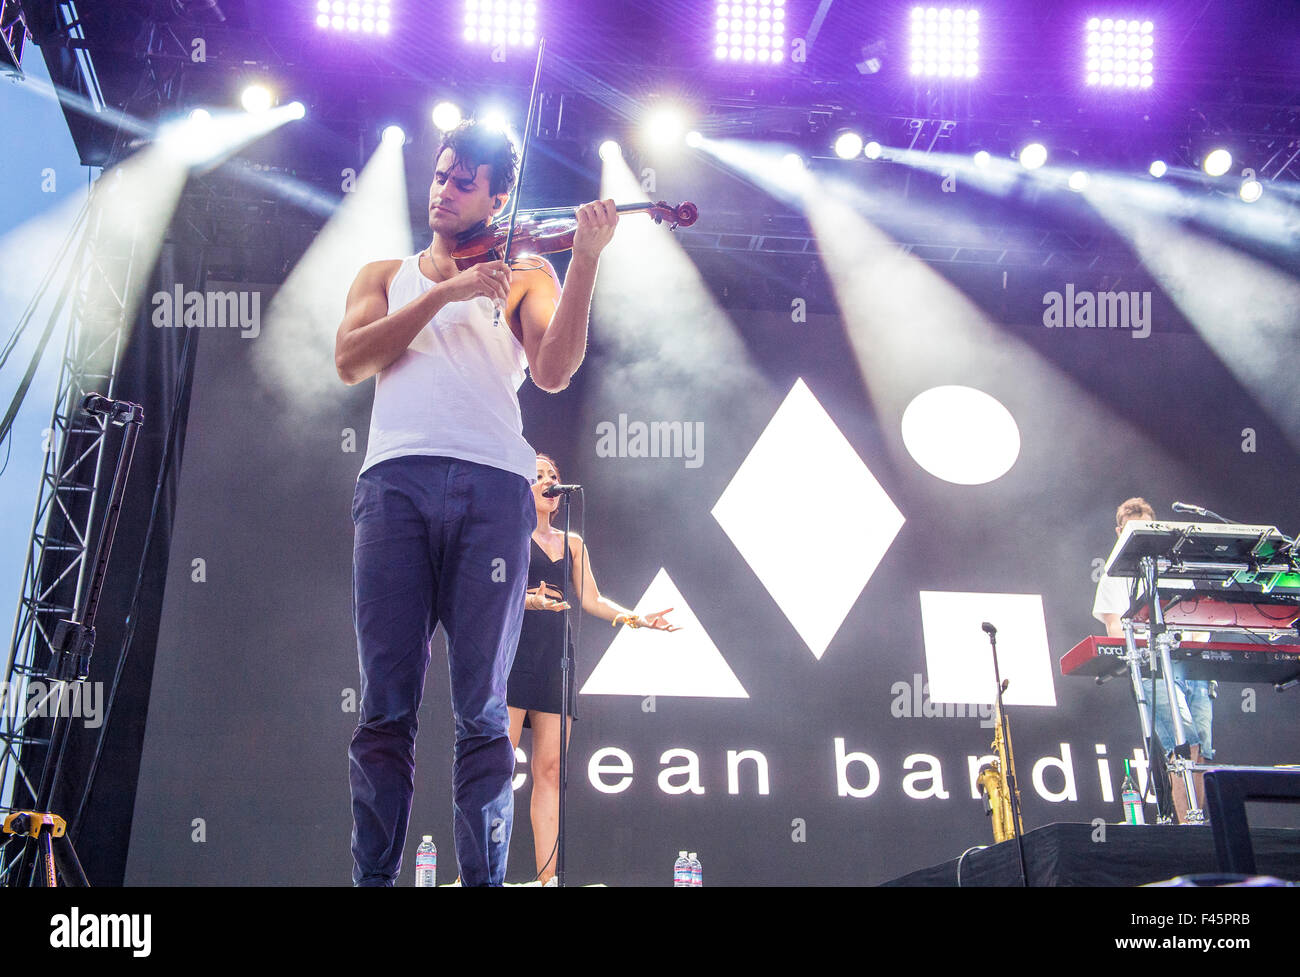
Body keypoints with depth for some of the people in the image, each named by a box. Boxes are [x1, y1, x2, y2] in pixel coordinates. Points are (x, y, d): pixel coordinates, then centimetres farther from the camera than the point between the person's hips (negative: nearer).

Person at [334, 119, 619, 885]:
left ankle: (485, 878, 2)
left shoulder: (525, 275, 21)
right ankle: (373, 876, 2)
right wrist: (445, 293, 0)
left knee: (482, 711, -3)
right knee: (386, 708, -3)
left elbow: (553, 371, 2)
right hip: (396, 480, 1)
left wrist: (586, 259, -7)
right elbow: (351, 360, 7)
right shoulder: (387, 275, 27)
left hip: (492, 484, -1)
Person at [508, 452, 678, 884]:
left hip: (554, 656, 5)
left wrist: (635, 618, 3)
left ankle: (547, 878, -5)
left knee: (550, 768, -3)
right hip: (511, 648, -5)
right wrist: (529, 599, -25)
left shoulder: (572, 543, 23)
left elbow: (591, 599, 18)